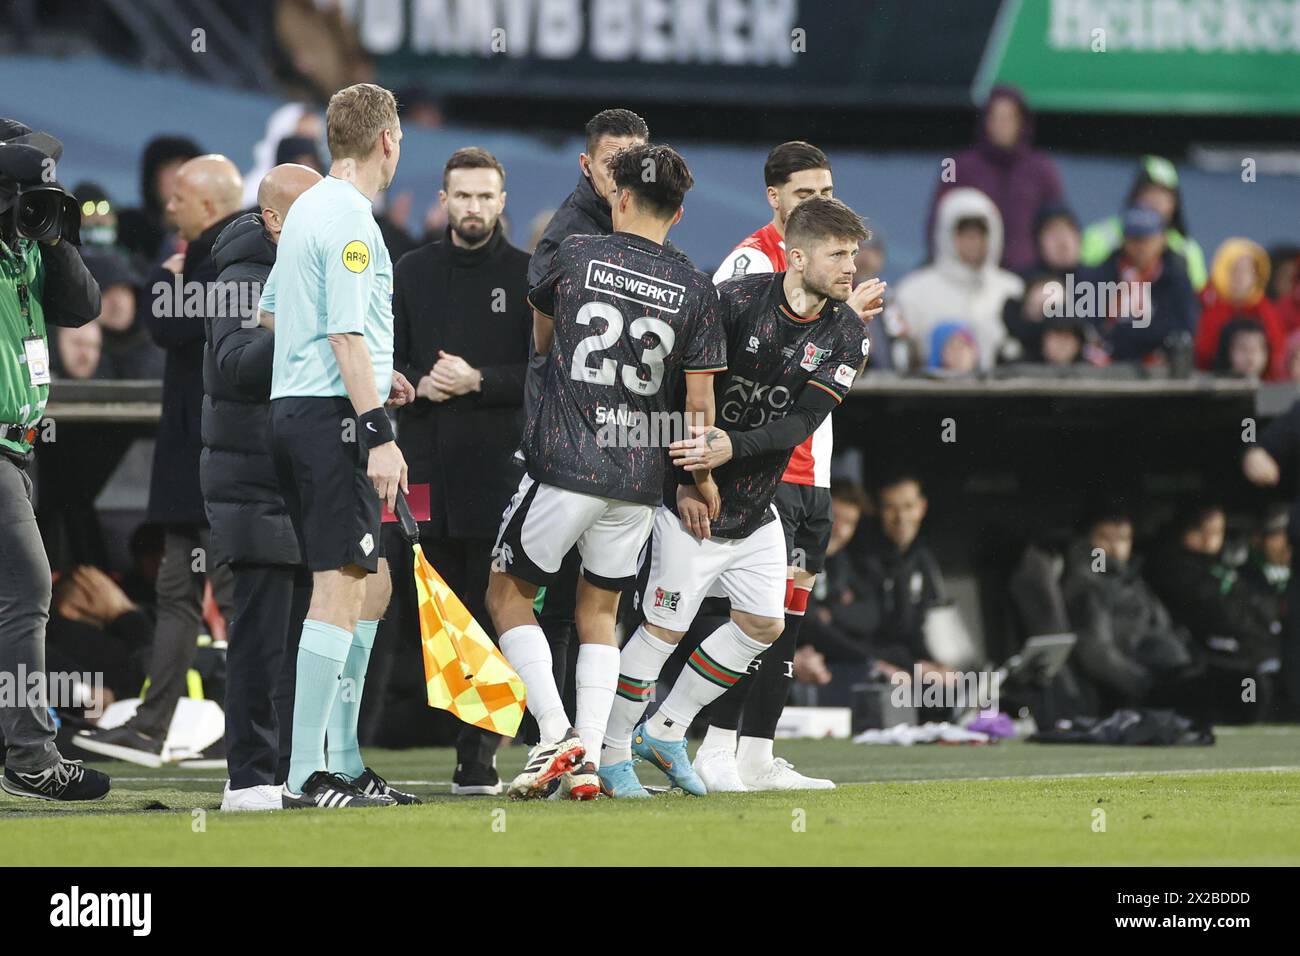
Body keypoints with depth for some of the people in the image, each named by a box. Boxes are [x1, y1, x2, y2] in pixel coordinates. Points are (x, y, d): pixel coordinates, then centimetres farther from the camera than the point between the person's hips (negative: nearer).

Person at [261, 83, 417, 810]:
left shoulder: (310, 209, 17)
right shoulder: (350, 220, -13)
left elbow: (272, 311, 27)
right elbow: (347, 335, -20)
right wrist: (379, 435, -22)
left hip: (297, 406, 10)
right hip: (335, 416, -10)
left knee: (371, 586, 15)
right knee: (342, 587, -11)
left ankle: (343, 759, 18)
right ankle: (308, 777, -15)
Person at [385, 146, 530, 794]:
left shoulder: (527, 276, 4)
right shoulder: (412, 272, 14)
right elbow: (382, 359, 13)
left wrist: (479, 381, -13)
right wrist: (419, 383, -7)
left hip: (498, 472, -2)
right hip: (423, 471, 2)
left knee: (490, 616, -3)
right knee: (418, 615, 1)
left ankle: (478, 760, 0)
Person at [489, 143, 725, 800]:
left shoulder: (575, 255, -1)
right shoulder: (695, 290, 2)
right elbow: (699, 401, 3)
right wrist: (703, 478, 17)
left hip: (564, 465, -3)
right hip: (639, 476, 3)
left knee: (508, 592, 10)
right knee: (598, 611, 16)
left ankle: (556, 734, -6)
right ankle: (588, 758, 4)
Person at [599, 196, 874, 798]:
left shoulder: (845, 334, -3)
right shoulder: (735, 300, -17)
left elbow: (801, 422, -13)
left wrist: (732, 447, -28)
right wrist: (686, 478, -16)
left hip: (757, 509, 6)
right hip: (695, 504, -6)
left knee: (762, 625, 9)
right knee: (665, 628, -5)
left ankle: (665, 731, 24)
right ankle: (612, 754, 9)